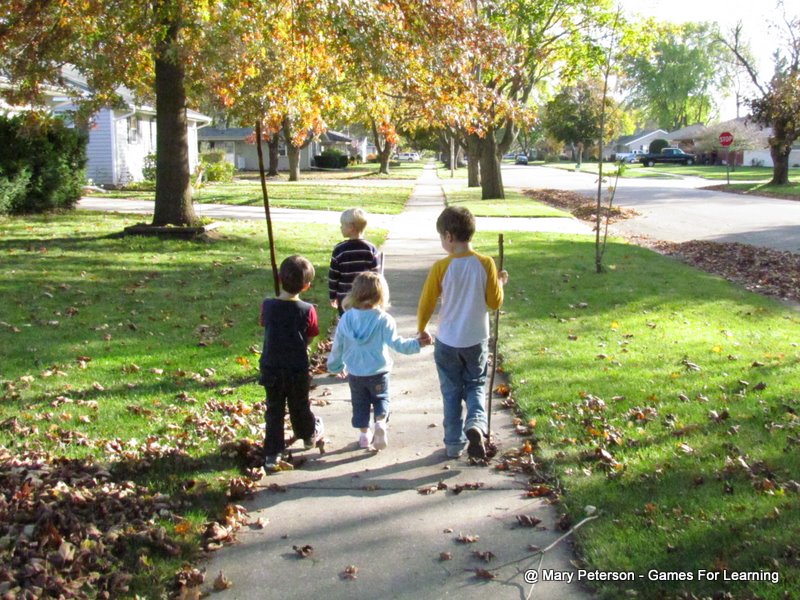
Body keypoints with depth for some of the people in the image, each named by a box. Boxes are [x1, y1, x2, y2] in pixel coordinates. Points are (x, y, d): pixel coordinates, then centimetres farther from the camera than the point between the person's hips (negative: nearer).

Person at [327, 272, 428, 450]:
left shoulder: (346, 319, -7)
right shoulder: (383, 319, -17)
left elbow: (337, 346, 3)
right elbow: (396, 343, -24)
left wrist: (334, 365, 18)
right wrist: (417, 343, -21)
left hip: (355, 374, 2)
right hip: (378, 373, -2)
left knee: (360, 404, 18)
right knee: (381, 399, 16)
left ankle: (364, 434, 23)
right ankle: (381, 423, -9)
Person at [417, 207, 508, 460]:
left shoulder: (441, 267, -15)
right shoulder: (486, 264, -11)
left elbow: (426, 304, -8)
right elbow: (495, 302, -6)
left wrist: (422, 329, 10)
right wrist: (500, 283, 14)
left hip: (447, 342, -1)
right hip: (477, 340, 1)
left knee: (452, 392, 15)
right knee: (476, 385, 19)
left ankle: (454, 444, 22)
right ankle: (476, 424, -7)